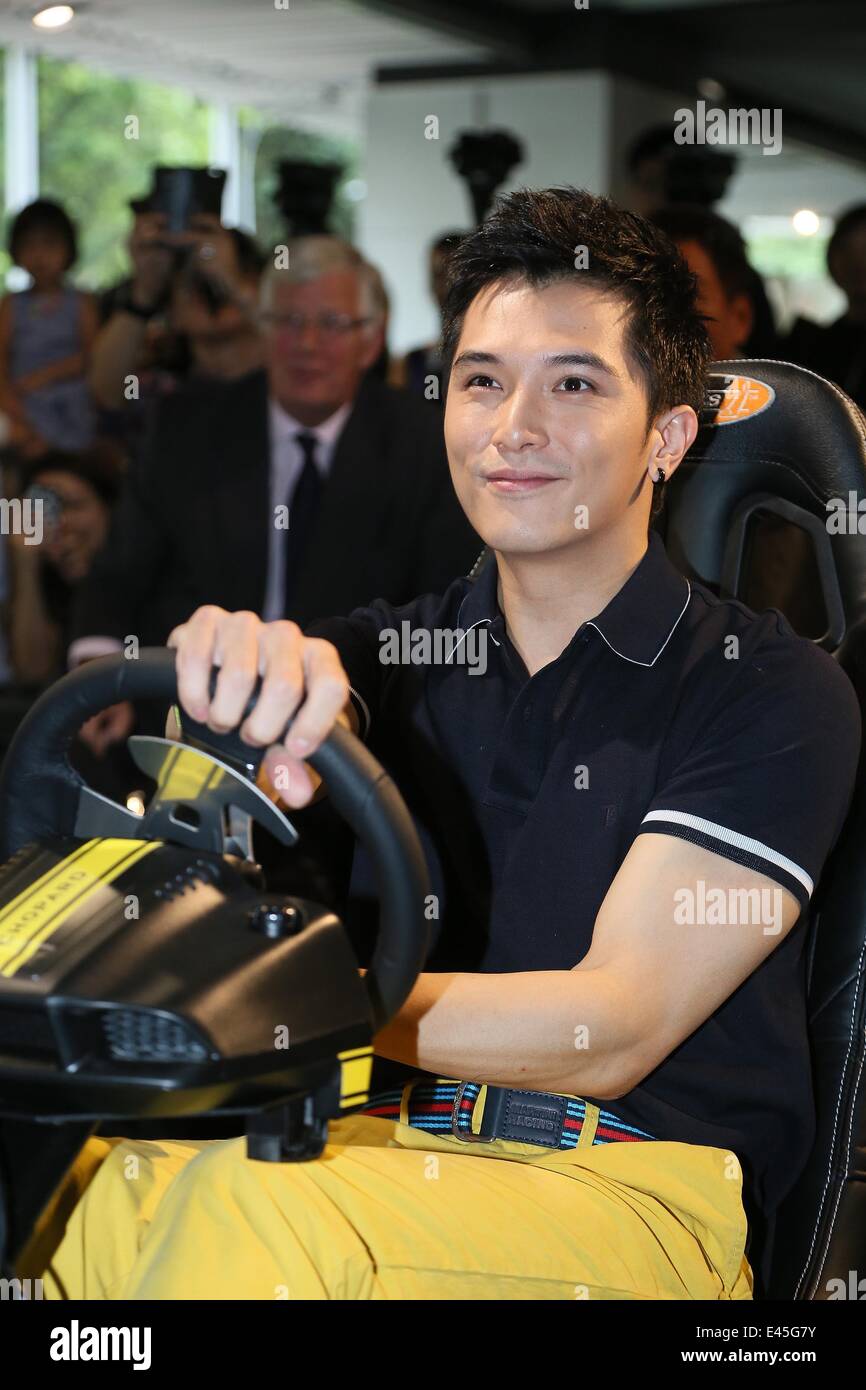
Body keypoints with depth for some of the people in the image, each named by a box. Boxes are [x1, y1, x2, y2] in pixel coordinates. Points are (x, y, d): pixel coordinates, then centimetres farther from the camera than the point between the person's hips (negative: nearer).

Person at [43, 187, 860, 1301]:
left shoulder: (774, 690, 0)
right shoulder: (396, 649, 16)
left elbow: (615, 1028, -8)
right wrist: (234, 654, -31)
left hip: (638, 1186, -3)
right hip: (396, 1146, 4)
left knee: (252, 1211, -34)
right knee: (95, 1189, -29)